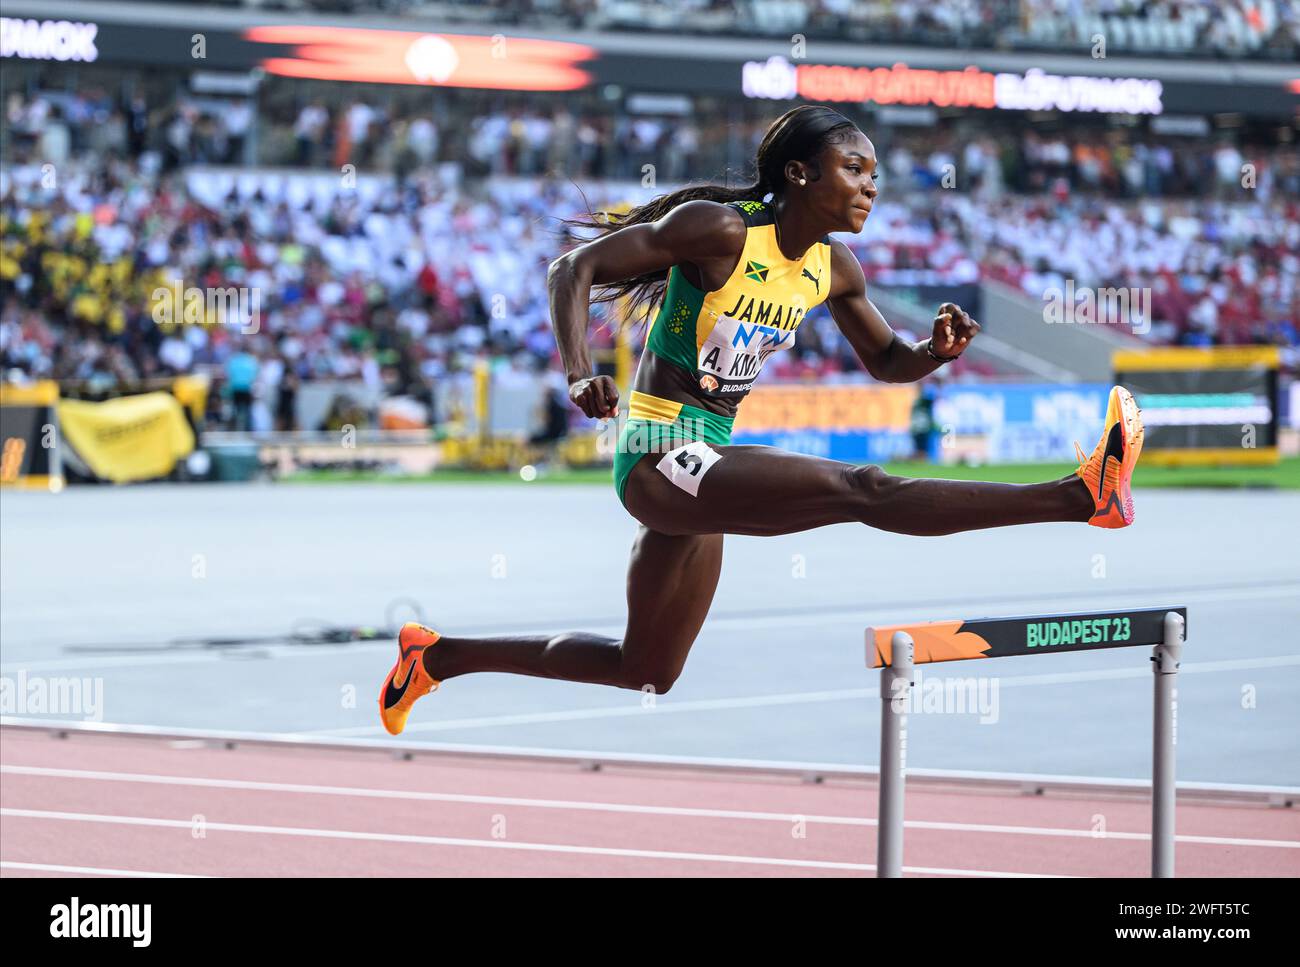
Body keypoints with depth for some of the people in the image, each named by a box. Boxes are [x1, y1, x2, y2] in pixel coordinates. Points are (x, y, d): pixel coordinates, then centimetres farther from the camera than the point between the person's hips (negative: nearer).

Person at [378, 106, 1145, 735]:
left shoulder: (834, 271, 7)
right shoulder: (718, 228, -15)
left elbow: (887, 361, 20)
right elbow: (574, 269, -14)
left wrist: (938, 351, -4)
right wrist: (580, 377, -29)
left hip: (701, 472, 10)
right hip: (659, 458, -10)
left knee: (645, 671, 19)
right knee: (865, 491, -24)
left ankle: (439, 656, 30)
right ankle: (1081, 496, -35)